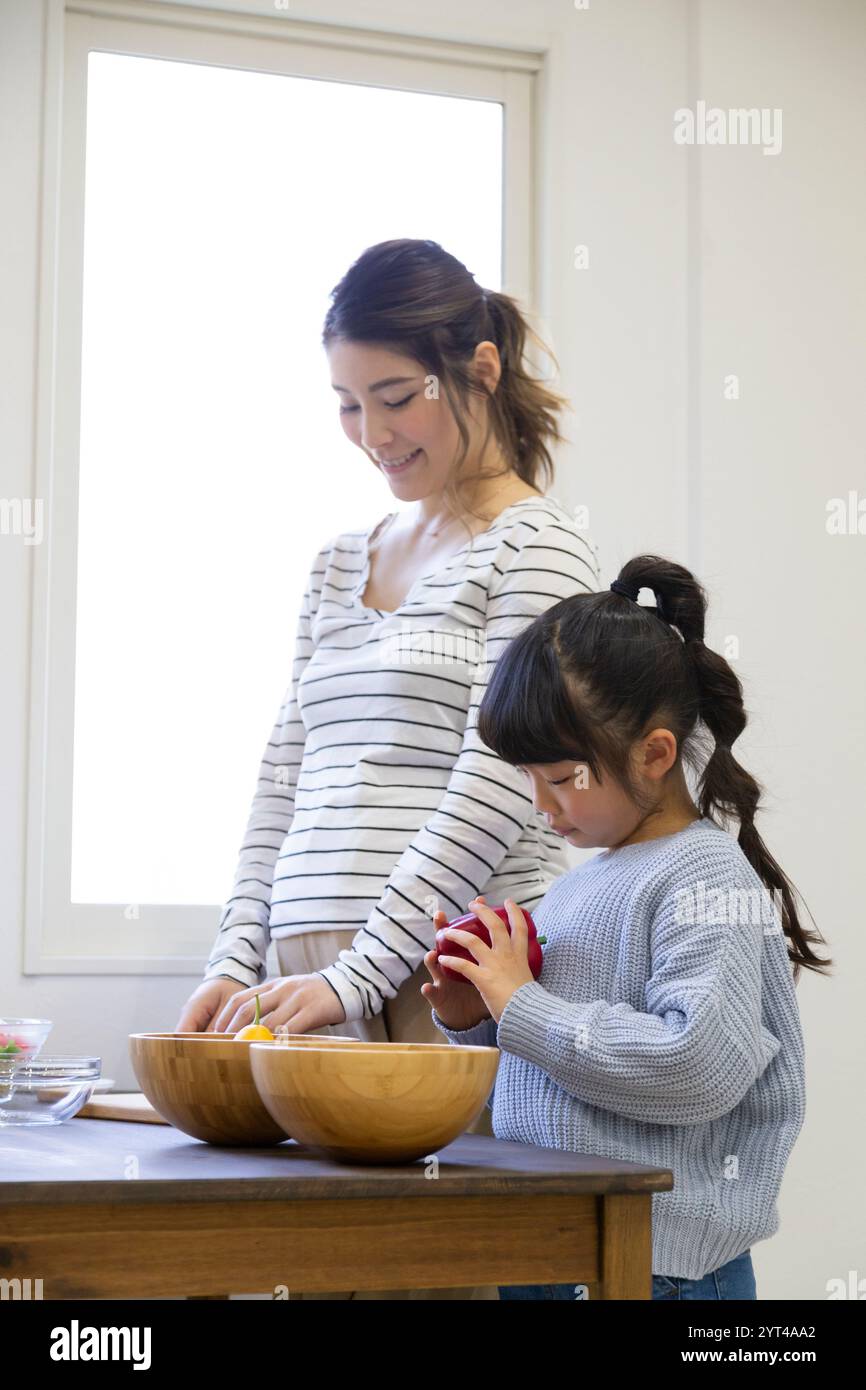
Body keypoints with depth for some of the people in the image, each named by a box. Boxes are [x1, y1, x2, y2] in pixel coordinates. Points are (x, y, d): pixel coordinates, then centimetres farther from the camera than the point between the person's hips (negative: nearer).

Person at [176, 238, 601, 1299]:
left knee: (431, 1262, -9)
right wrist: (237, 963, 6)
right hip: (317, 987, 6)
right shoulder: (337, 566, 20)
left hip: (452, 985, -6)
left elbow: (496, 787, -11)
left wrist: (358, 975, -17)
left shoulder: (536, 548, -2)